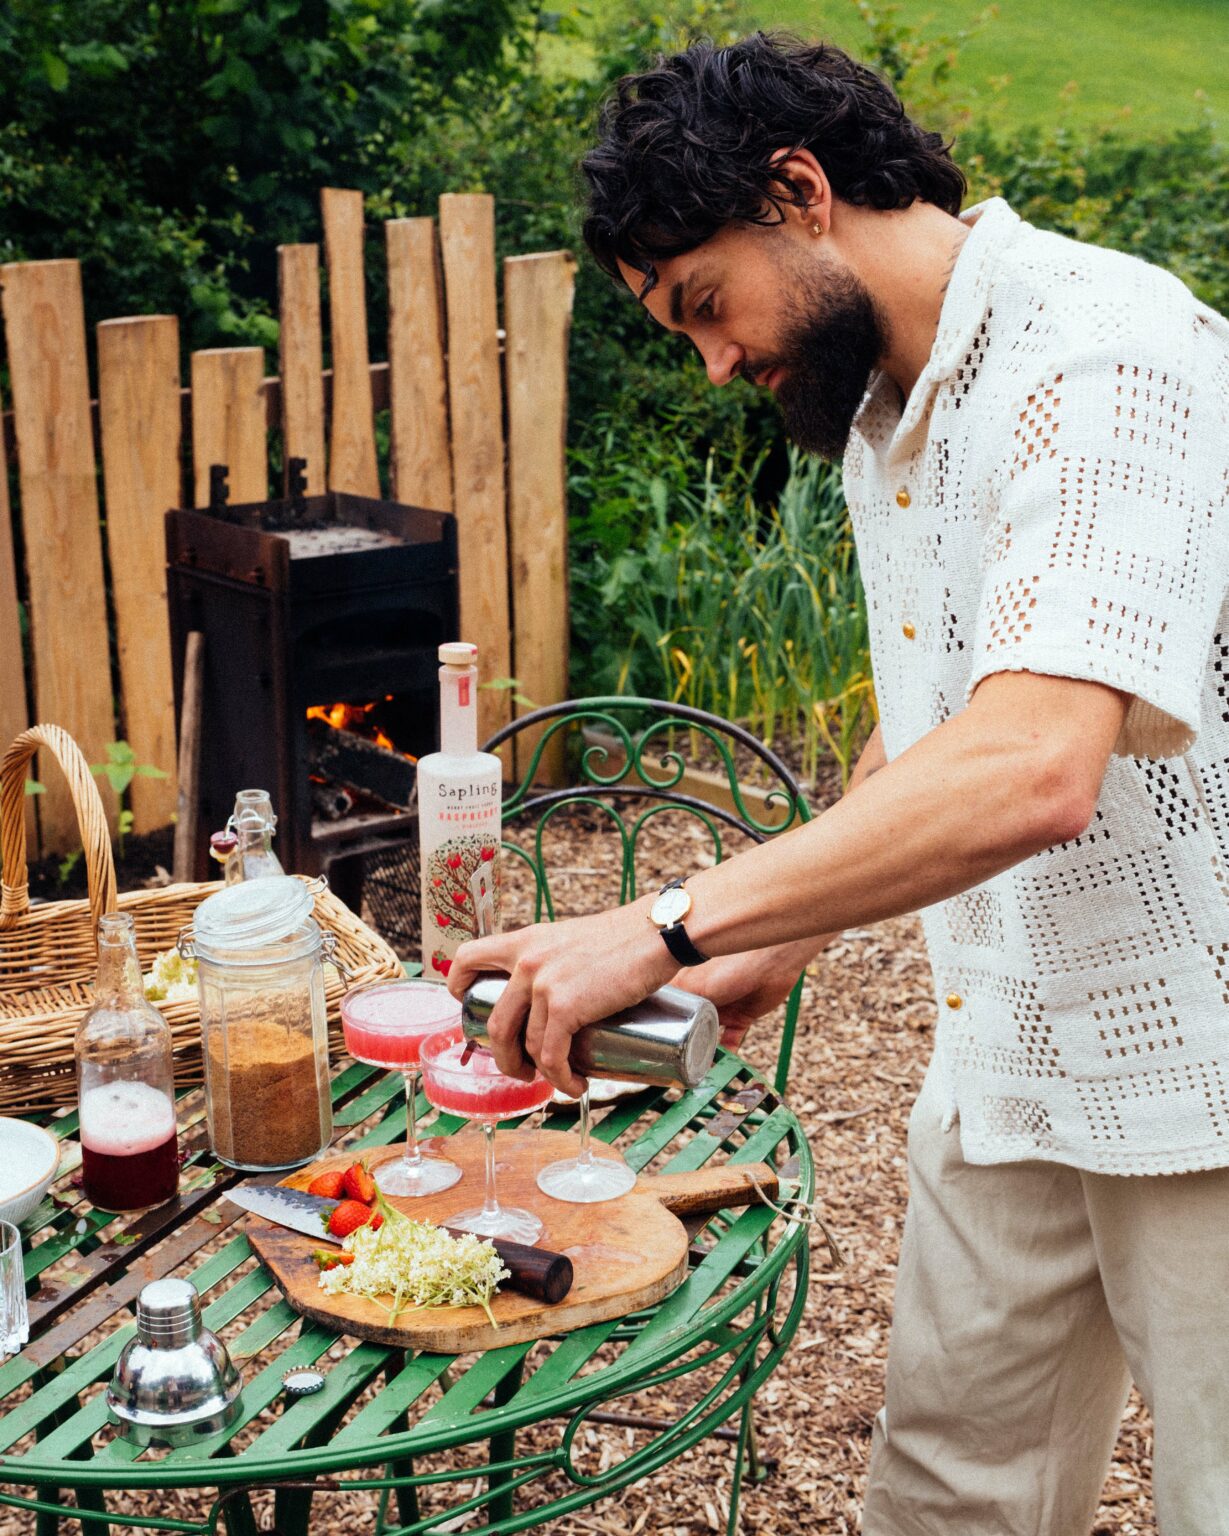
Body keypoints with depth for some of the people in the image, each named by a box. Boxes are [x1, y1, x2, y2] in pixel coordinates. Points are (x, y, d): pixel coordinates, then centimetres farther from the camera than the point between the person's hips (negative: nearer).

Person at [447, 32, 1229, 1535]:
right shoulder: (883, 413, 10)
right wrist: (780, 937, 9)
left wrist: (670, 926, -31)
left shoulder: (1100, 361, -22)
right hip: (1008, 1064, 8)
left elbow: (1032, 772, -34)